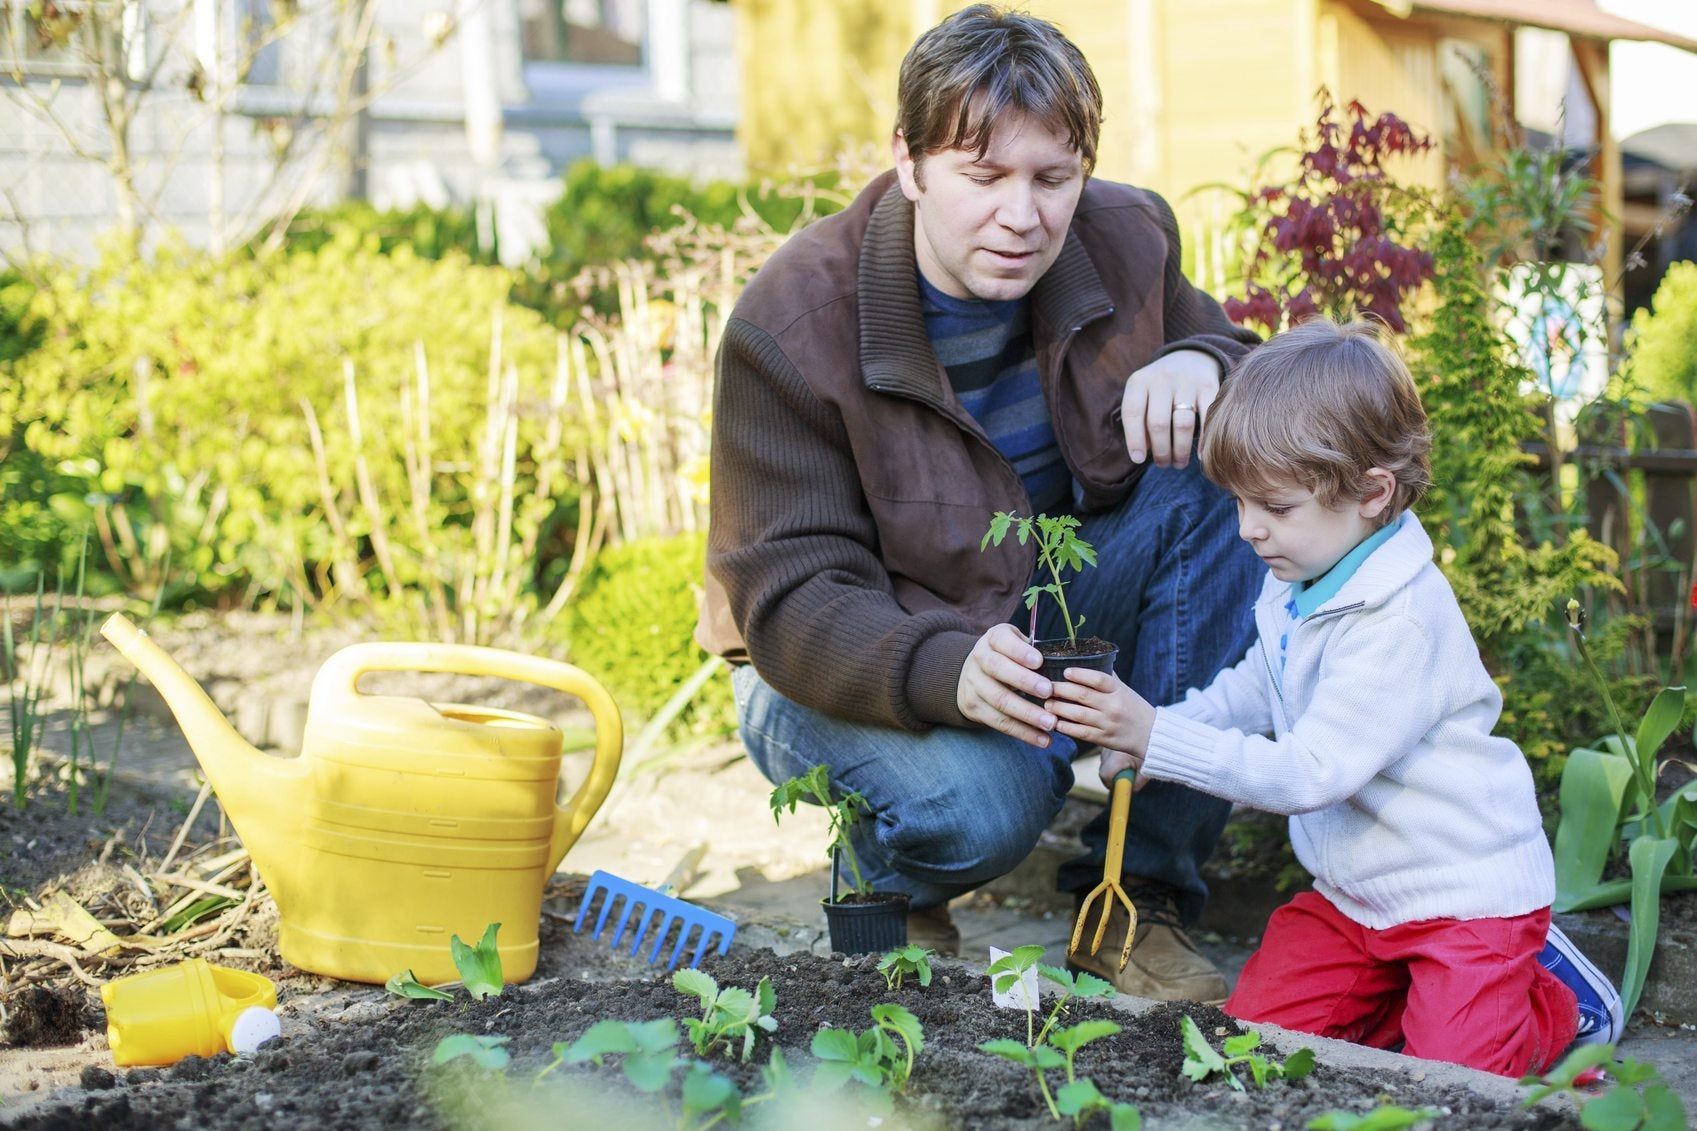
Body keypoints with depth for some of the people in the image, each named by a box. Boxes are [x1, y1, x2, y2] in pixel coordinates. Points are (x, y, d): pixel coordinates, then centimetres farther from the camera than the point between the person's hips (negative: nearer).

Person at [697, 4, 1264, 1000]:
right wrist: (949, 670, -47)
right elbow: (789, 600, -25)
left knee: (1224, 484, -20)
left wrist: (1202, 368, -21)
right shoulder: (790, 327, -23)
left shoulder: (1126, 240, -10)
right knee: (984, 802, -37)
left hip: (1050, 607, 6)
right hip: (852, 663, -5)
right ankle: (892, 887, 5)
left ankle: (1143, 890, -13)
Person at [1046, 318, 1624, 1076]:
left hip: (1464, 891, -8)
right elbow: (1253, 689, 18)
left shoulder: (1400, 622, -28)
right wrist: (1147, 736, 0)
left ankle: (1560, 998, 13)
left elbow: (1309, 772, -31)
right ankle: (1399, 986, 17)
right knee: (1255, 1031, -3)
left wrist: (1159, 738, -34)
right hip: (1353, 893, 8)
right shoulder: (1297, 587, 1)